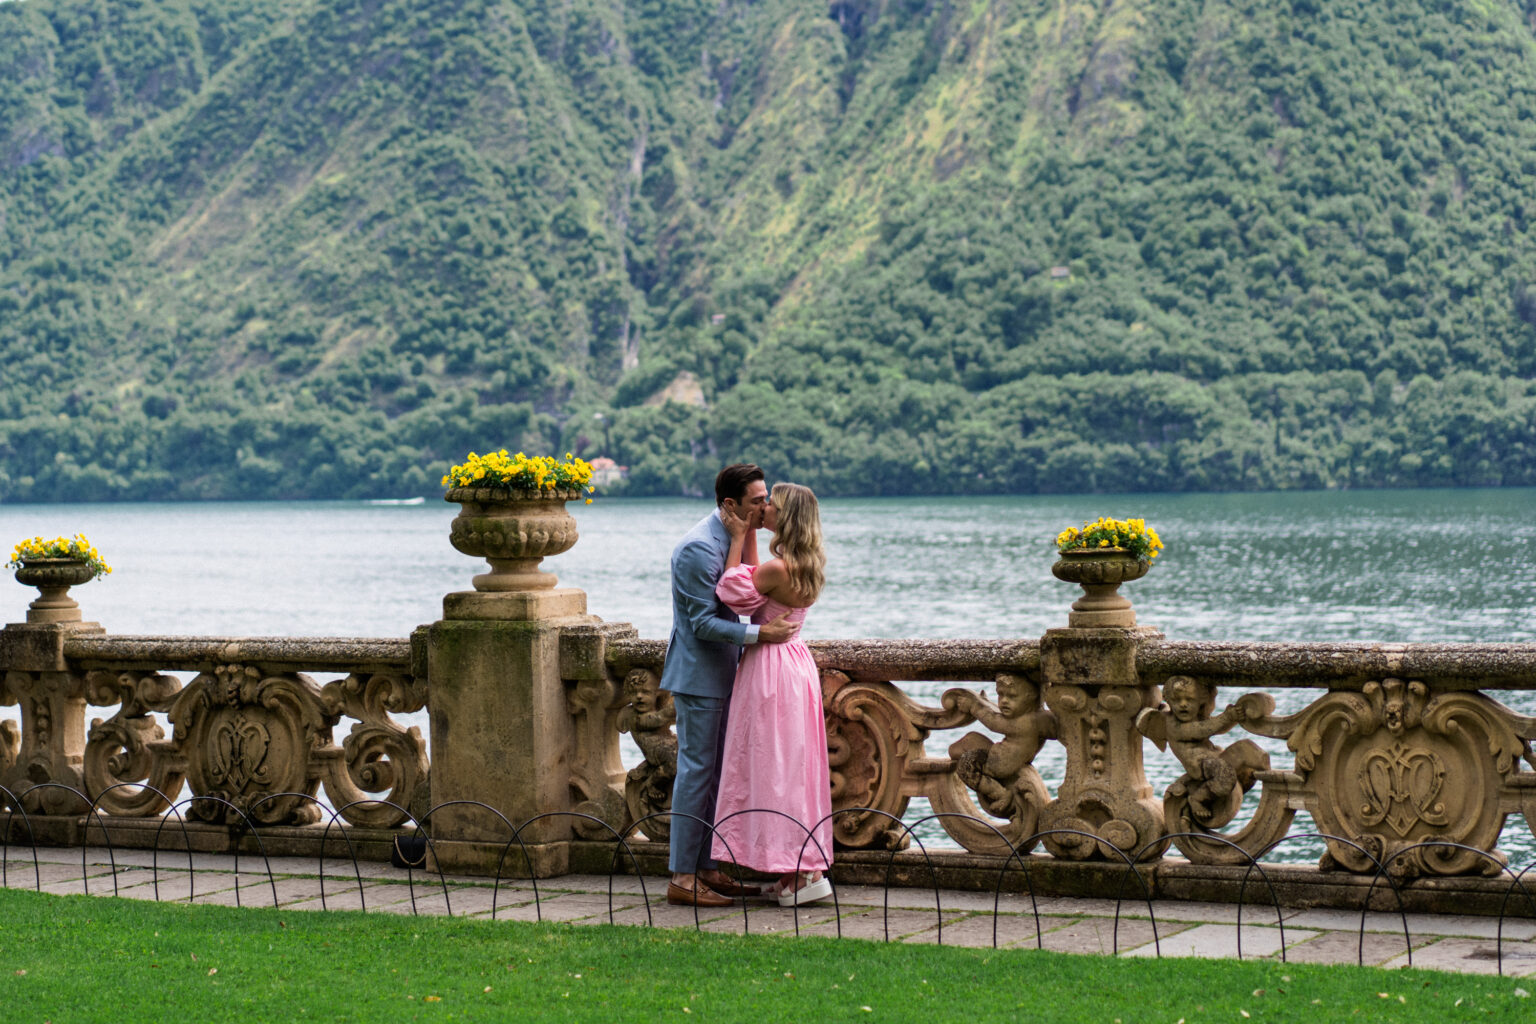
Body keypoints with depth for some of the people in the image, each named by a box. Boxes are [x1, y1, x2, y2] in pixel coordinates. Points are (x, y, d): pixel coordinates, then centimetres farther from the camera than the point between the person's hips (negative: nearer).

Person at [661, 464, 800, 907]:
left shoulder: (734, 539, 10)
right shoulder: (699, 548, -20)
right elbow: (703, 622, -21)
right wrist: (759, 633, -26)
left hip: (720, 675, 10)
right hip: (698, 675, -10)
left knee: (713, 772, 12)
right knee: (697, 770, -7)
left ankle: (704, 868, 19)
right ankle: (682, 877, -2)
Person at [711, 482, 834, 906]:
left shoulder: (778, 568, -21)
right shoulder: (811, 564, 6)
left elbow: (733, 591, -8)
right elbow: (754, 584, 16)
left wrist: (738, 539, -3)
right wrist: (747, 536, 16)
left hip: (771, 670, -9)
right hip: (796, 662, 9)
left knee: (776, 766, -4)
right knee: (793, 767, 13)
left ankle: (805, 875, -4)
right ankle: (805, 868, 17)